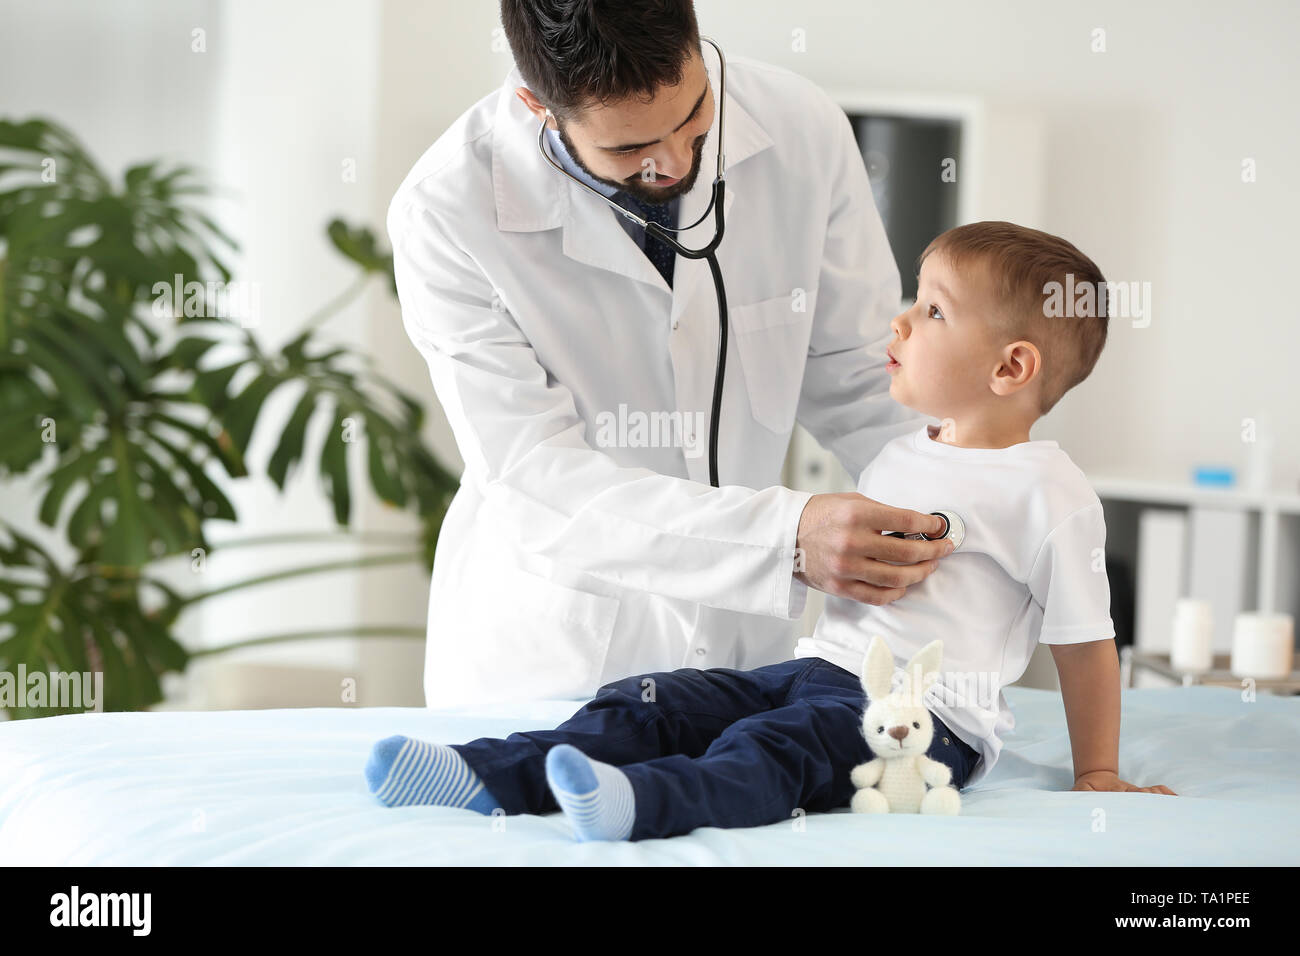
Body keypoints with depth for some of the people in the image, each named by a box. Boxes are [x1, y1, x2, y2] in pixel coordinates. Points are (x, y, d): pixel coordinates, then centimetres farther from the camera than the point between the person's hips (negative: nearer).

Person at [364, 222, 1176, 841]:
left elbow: (1085, 642, -2)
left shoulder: (1049, 493, -5)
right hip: (820, 666, 9)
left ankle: (645, 802, -63)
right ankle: (492, 777, -24)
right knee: (651, 705, -9)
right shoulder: (899, 458, 20)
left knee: (780, 747, -36)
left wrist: (1098, 776, 0)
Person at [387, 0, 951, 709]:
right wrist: (788, 539, -37)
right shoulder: (445, 212, -22)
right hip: (545, 657, -3)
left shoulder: (804, 131, -12)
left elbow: (855, 380, -1)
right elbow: (538, 481, -26)